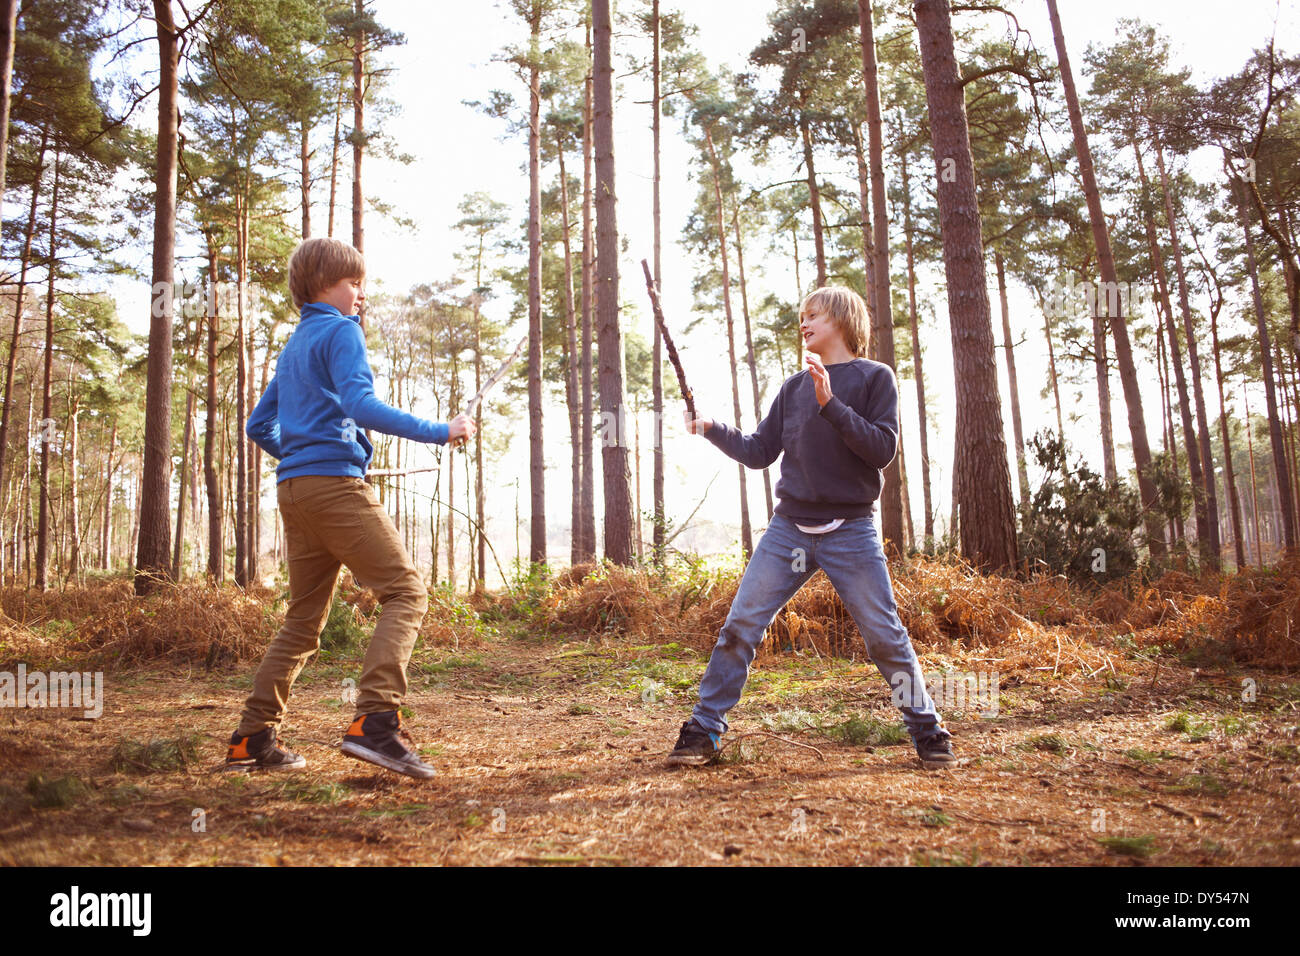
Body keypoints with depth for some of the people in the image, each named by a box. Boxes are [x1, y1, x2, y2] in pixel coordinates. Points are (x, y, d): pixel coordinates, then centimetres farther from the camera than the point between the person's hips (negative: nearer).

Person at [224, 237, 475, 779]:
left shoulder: (294, 346, 26)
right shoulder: (341, 331, -1)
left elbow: (259, 426, 29)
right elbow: (359, 403, -18)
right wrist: (438, 431, -17)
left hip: (294, 490, 9)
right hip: (335, 481, -9)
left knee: (304, 618, 13)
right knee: (406, 592, -13)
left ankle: (253, 740, 15)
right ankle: (374, 722, -27)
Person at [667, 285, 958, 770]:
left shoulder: (874, 377, 2)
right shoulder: (794, 387, 13)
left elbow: (883, 449, -10)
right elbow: (759, 452, 14)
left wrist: (831, 404, -17)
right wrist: (713, 429, 1)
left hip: (850, 531, -3)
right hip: (788, 527, 4)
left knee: (886, 636, 1)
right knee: (739, 628, -1)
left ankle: (928, 731, 19)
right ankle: (704, 731, 8)